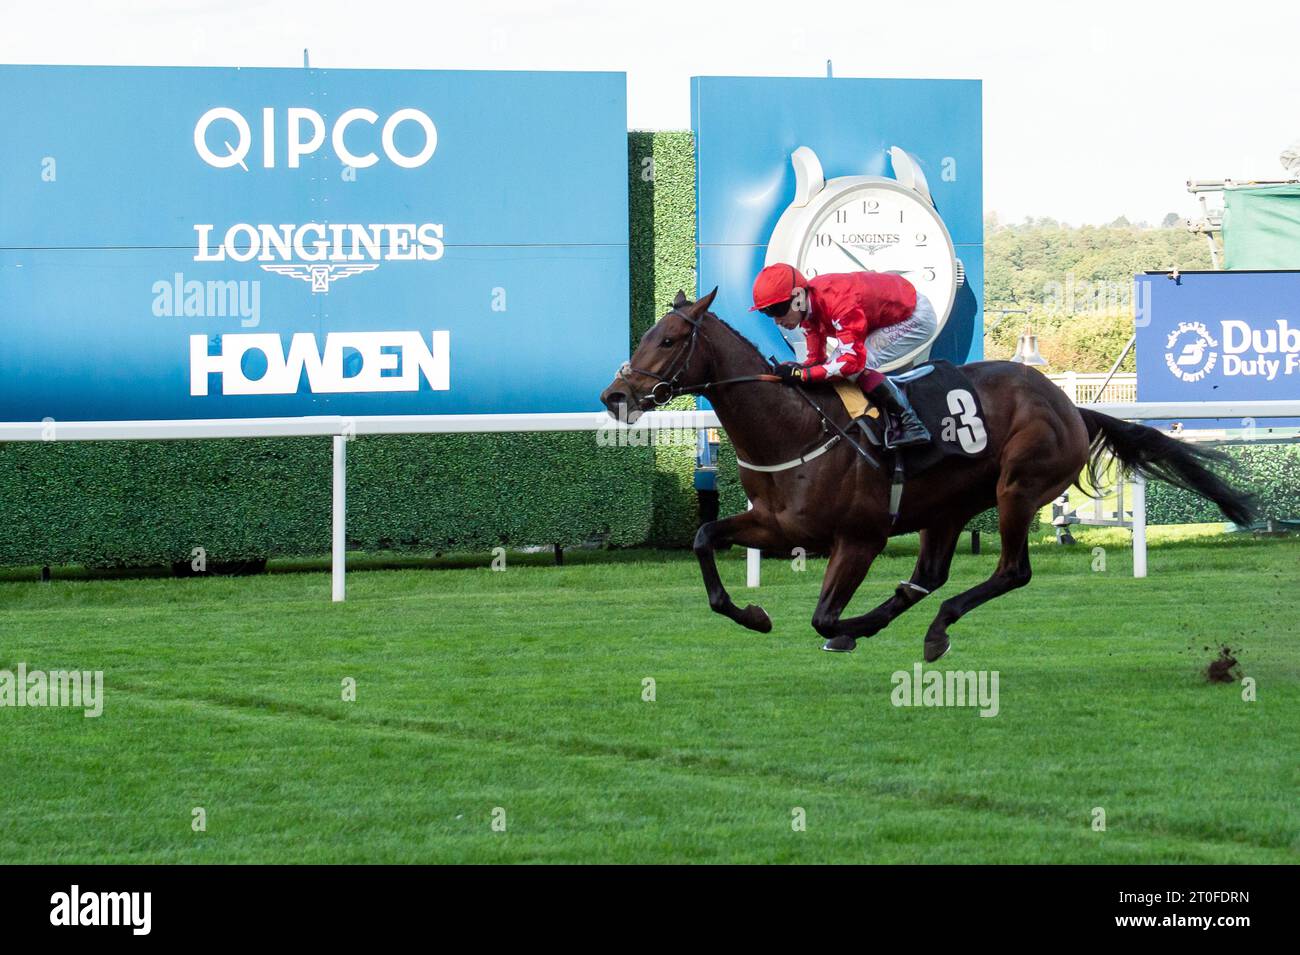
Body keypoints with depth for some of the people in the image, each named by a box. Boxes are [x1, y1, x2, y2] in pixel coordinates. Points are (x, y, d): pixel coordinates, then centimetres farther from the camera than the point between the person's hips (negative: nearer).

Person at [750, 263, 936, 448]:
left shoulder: (839, 302, -36)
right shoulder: (808, 304, -7)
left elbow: (853, 360, -38)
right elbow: (816, 358, 1)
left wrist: (802, 375, -38)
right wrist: (794, 369, -18)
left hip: (917, 318, -10)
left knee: (858, 366, -23)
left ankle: (909, 424, -14)